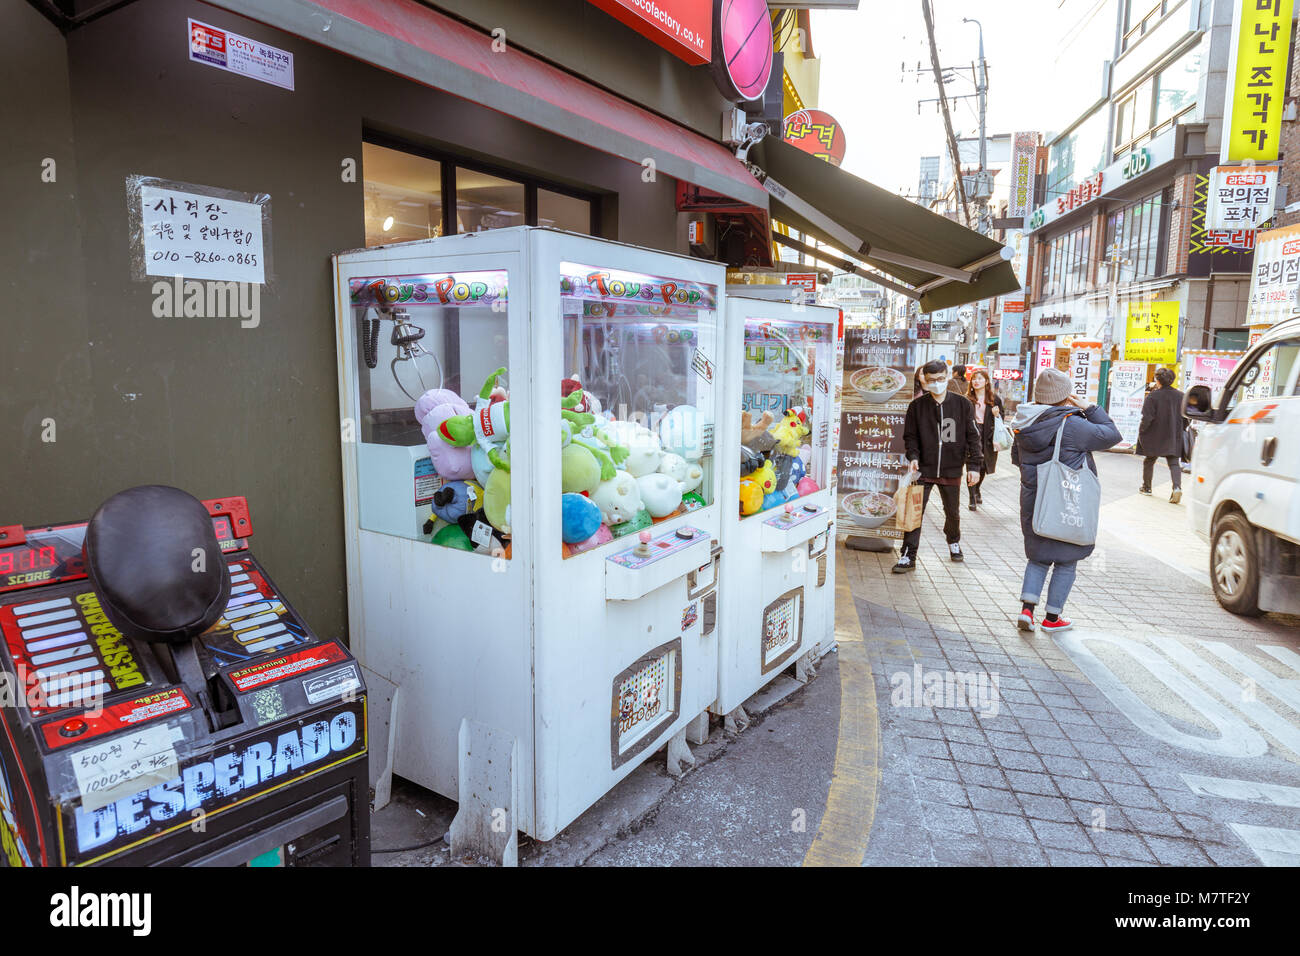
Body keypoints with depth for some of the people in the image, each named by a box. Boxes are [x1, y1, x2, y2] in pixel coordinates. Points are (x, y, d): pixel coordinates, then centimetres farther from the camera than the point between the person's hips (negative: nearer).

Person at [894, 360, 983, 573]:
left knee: (953, 513, 17)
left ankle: (954, 543, 45)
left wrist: (973, 465, -2)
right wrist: (913, 456, -13)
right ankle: (908, 556, 0)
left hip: (952, 470, 1)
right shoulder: (917, 406, 0)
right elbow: (910, 436, 4)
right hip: (924, 469, -1)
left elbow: (972, 437, 4)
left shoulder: (962, 404, 1)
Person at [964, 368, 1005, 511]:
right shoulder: (967, 399, 3)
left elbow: (1003, 415, 11)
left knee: (984, 466, 14)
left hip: (988, 436, 2)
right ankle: (972, 499, -1)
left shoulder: (994, 398, 6)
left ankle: (977, 490, 41)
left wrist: (997, 414, -10)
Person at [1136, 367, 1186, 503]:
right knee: (1174, 463, 4)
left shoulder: (1152, 396, -14)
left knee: (1149, 461, 14)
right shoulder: (1181, 396, 2)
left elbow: (1147, 418, -16)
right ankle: (1177, 486, -17)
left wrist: (1141, 430, -2)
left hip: (1154, 437, -3)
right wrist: (1178, 430, 18)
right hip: (1174, 437, 3)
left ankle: (1146, 487, 25)